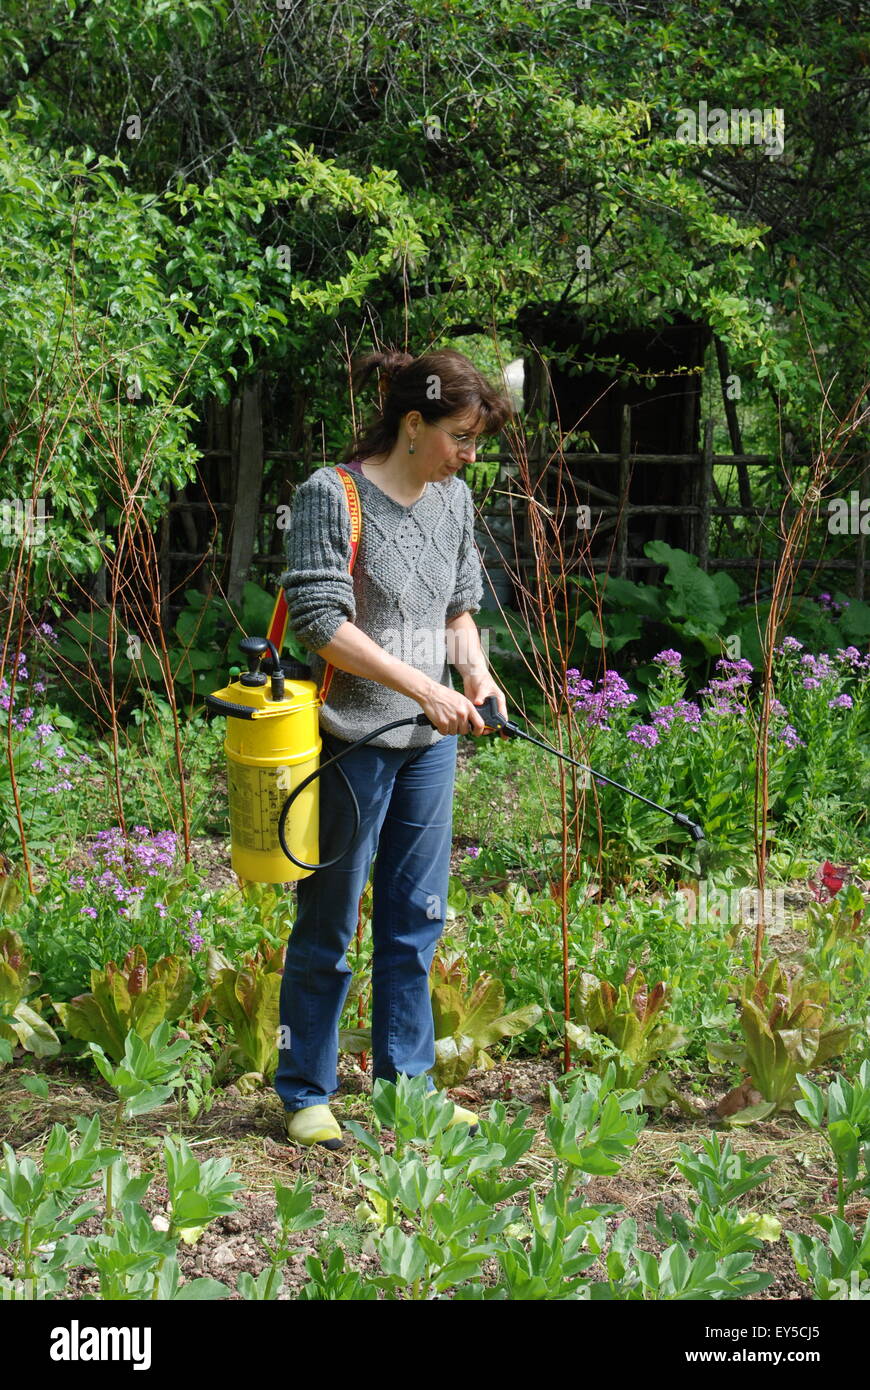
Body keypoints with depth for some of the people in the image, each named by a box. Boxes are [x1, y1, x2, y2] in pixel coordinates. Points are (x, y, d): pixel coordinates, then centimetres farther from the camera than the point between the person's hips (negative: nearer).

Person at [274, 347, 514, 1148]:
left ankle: (406, 1085, 23)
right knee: (329, 924, 3)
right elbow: (322, 623, -18)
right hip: (351, 739, -7)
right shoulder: (331, 496, -12)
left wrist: (476, 673, -3)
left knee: (416, 920, 12)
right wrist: (424, 687, -21)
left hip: (431, 740, 7)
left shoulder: (454, 500, 9)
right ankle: (306, 1095, 14)